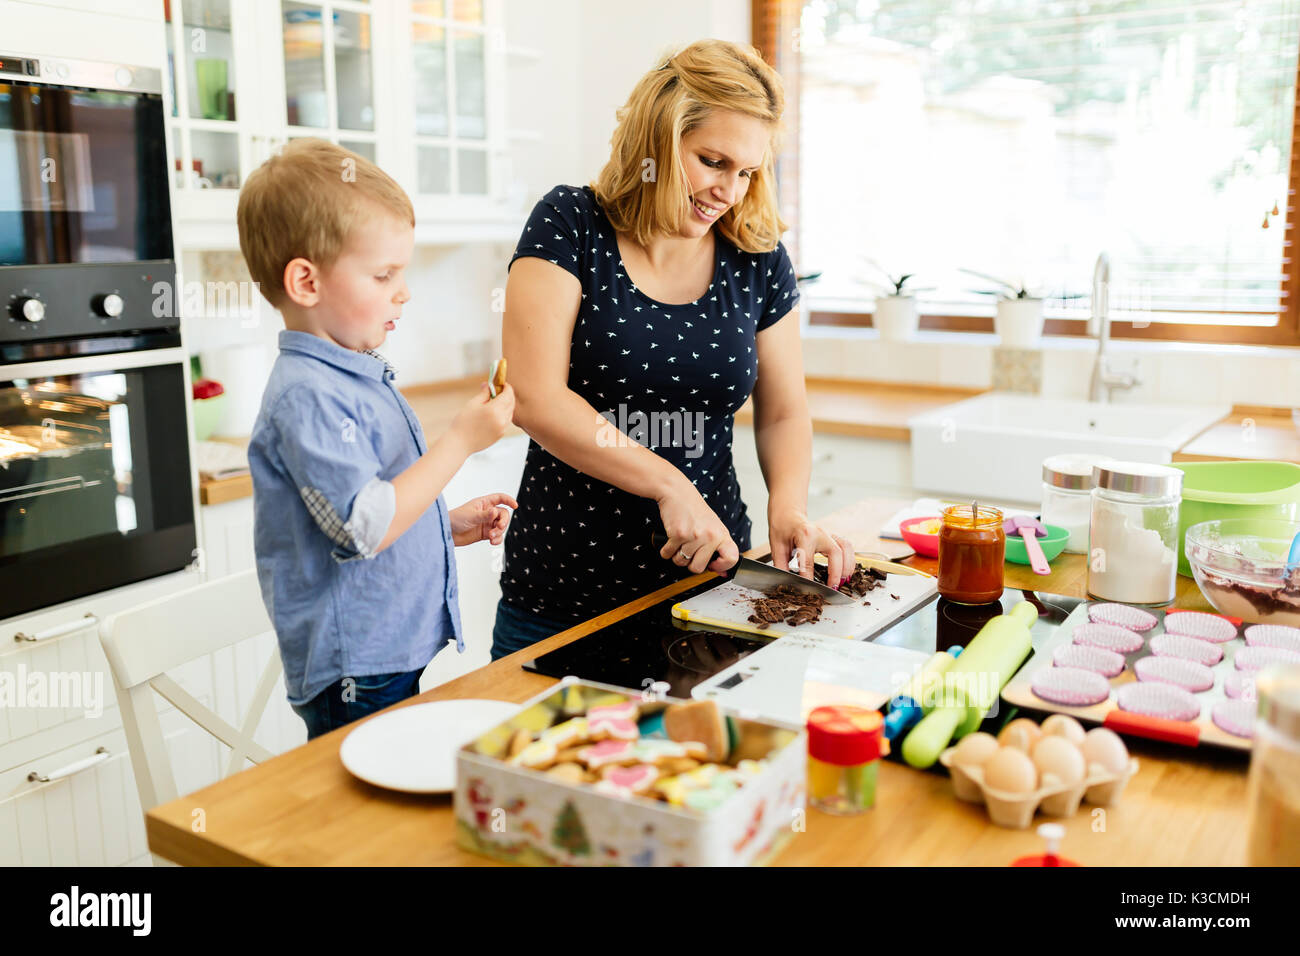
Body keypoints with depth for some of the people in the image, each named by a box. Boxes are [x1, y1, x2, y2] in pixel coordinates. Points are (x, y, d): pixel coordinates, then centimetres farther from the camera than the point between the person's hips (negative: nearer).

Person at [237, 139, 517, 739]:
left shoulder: (360, 378, 13)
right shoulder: (306, 395, -19)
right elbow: (363, 527, -26)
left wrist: (450, 525, 11)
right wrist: (460, 441, -22)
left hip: (396, 655, 10)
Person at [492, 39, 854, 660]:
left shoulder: (758, 260, 3)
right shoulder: (570, 225, -7)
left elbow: (783, 414, 9)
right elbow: (535, 398, -17)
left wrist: (788, 506, -11)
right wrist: (670, 484, -21)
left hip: (709, 576, 3)